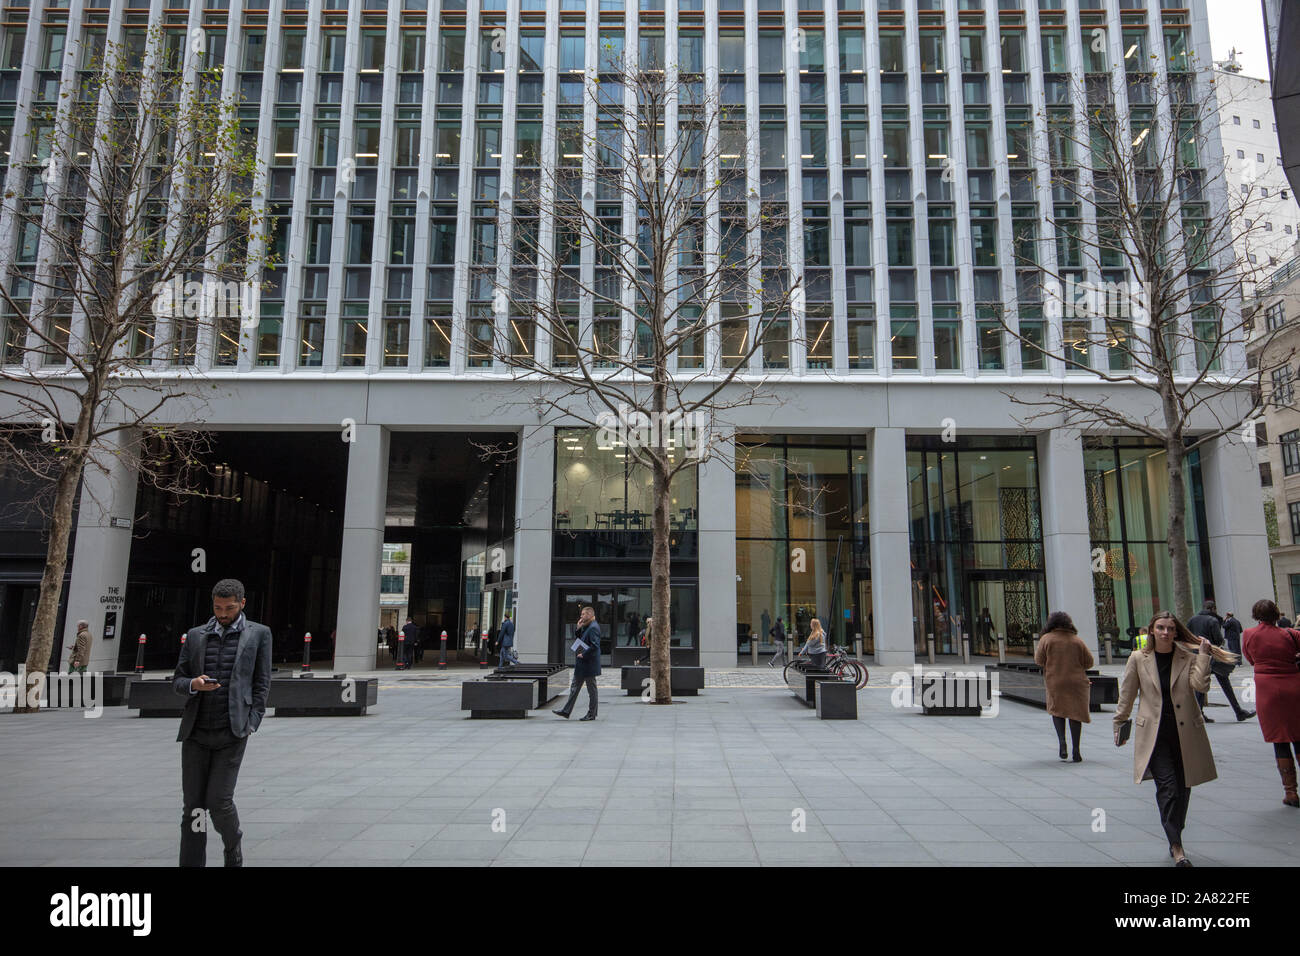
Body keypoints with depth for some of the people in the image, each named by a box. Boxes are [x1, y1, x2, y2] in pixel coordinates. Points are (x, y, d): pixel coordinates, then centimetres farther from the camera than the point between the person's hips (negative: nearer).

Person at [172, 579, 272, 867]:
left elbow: (261, 683, 3)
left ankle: (233, 848, 21)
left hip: (231, 734, -3)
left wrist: (250, 724, -6)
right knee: (193, 805, 4)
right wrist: (194, 684, -9)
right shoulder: (195, 635, 12)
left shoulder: (258, 634, 5)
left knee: (219, 801, -6)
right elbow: (177, 681, 14)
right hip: (196, 732, 3)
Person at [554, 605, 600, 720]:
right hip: (581, 665, 10)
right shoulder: (586, 627, 14)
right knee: (575, 687, 14)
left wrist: (583, 655, -20)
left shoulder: (593, 627, -18)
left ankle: (591, 714, 9)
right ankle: (566, 711, 20)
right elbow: (579, 639, 17)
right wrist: (579, 629, 4)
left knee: (591, 689, 1)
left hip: (589, 664, -10)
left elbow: (595, 645, -26)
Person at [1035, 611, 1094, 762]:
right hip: (1077, 682, 1)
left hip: (1055, 682, -1)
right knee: (1075, 712, 8)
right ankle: (1076, 750, 6)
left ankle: (1062, 740, -6)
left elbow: (1038, 660, -5)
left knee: (1056, 710, 14)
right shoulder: (1077, 640, 1)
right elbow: (1089, 662, 3)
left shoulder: (1046, 639, -6)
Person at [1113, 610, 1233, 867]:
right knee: (1167, 788, -10)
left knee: (1182, 789, 10)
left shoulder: (1188, 657, 3)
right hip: (1154, 734, -2)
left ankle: (1175, 839, 28)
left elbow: (1200, 685, -16)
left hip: (1186, 733, 2)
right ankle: (1176, 846, -4)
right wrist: (1119, 726, 9)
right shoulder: (1138, 659, 1)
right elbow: (1126, 696, 6)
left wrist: (1204, 655, -14)